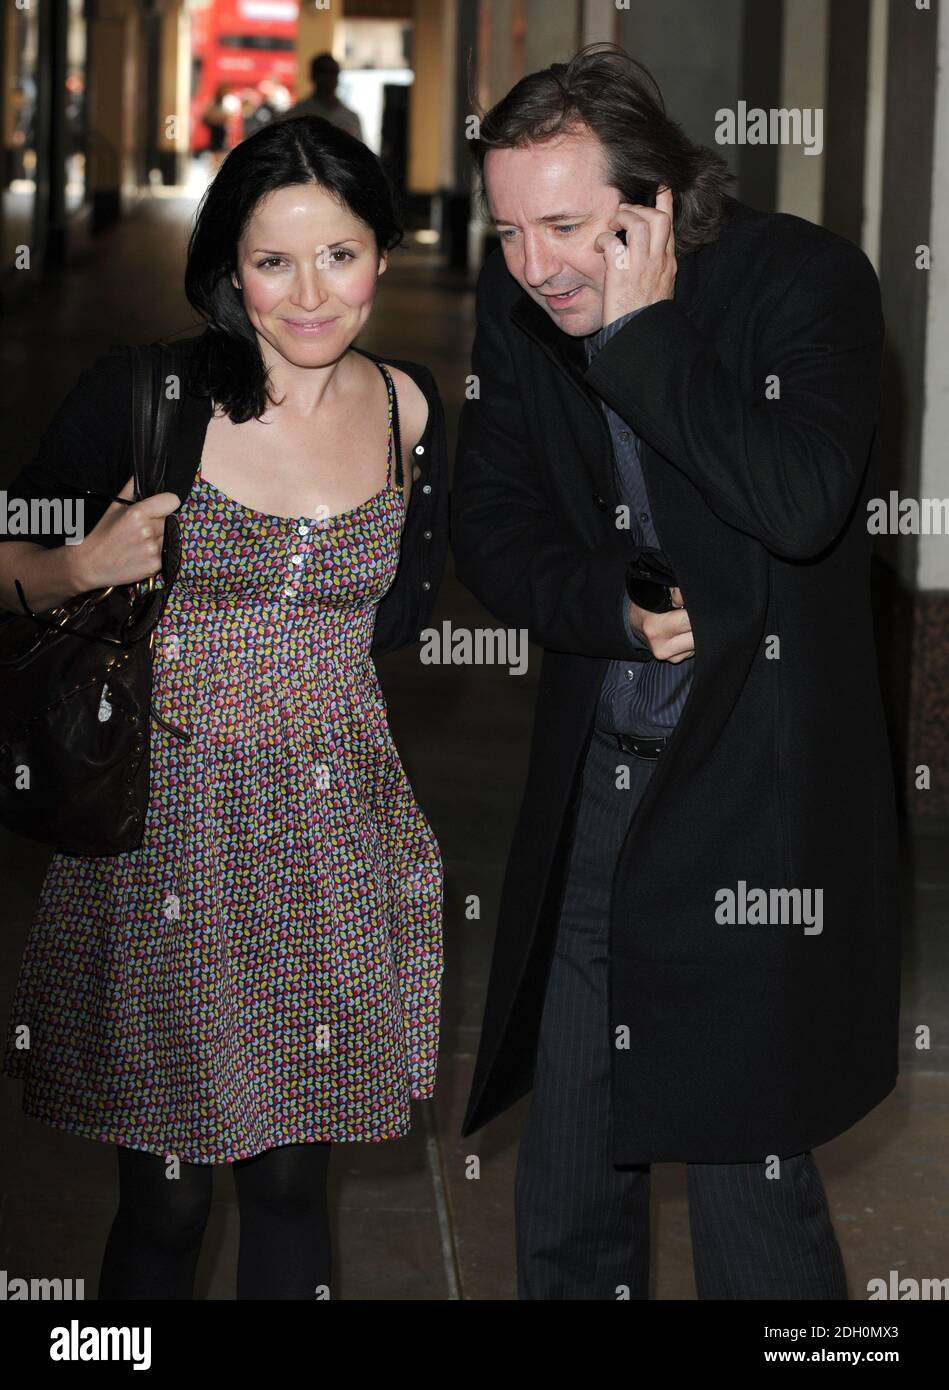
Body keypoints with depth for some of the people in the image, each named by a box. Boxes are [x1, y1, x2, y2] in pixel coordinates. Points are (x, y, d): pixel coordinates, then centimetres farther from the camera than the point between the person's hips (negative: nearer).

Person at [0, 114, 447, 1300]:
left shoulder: (410, 410, 3)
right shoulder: (144, 395, -9)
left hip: (330, 836, 3)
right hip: (168, 833, -3)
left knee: (292, 1180, 11)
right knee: (165, 1198, 5)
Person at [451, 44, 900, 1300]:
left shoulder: (806, 281, -14)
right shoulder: (520, 304, 1)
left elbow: (804, 503, -29)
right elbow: (491, 529, 6)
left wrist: (637, 333, -25)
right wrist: (624, 613, -12)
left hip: (754, 784, -5)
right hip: (595, 775, 5)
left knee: (743, 1161, -3)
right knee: (566, 1156, 13)